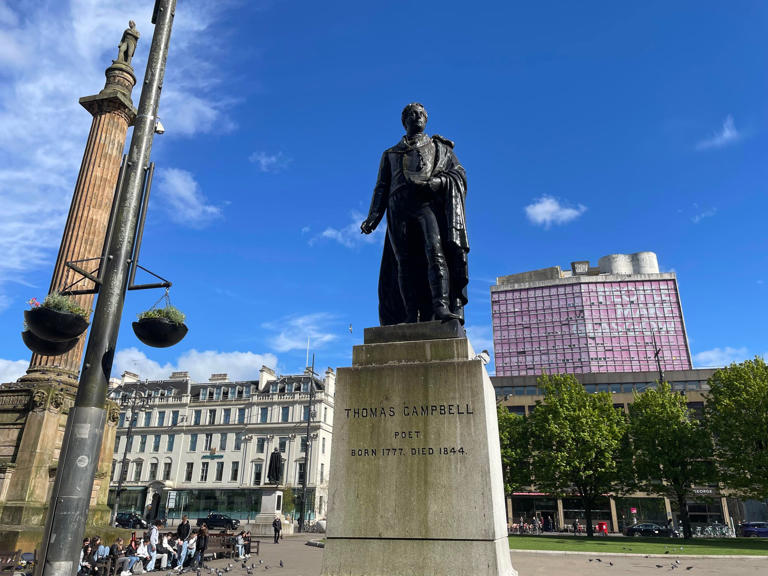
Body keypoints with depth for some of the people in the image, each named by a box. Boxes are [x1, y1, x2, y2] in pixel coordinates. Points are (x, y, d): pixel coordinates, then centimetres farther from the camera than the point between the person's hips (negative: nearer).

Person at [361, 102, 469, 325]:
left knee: (435, 251, -24)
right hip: (400, 208, 2)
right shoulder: (390, 154, 30)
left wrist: (437, 182, -9)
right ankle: (411, 318, -12)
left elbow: (459, 173, 12)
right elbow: (382, 187, 22)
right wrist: (372, 218, 8)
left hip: (429, 203, -1)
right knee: (404, 262, -9)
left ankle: (441, 306, -34)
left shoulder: (440, 147, 26)